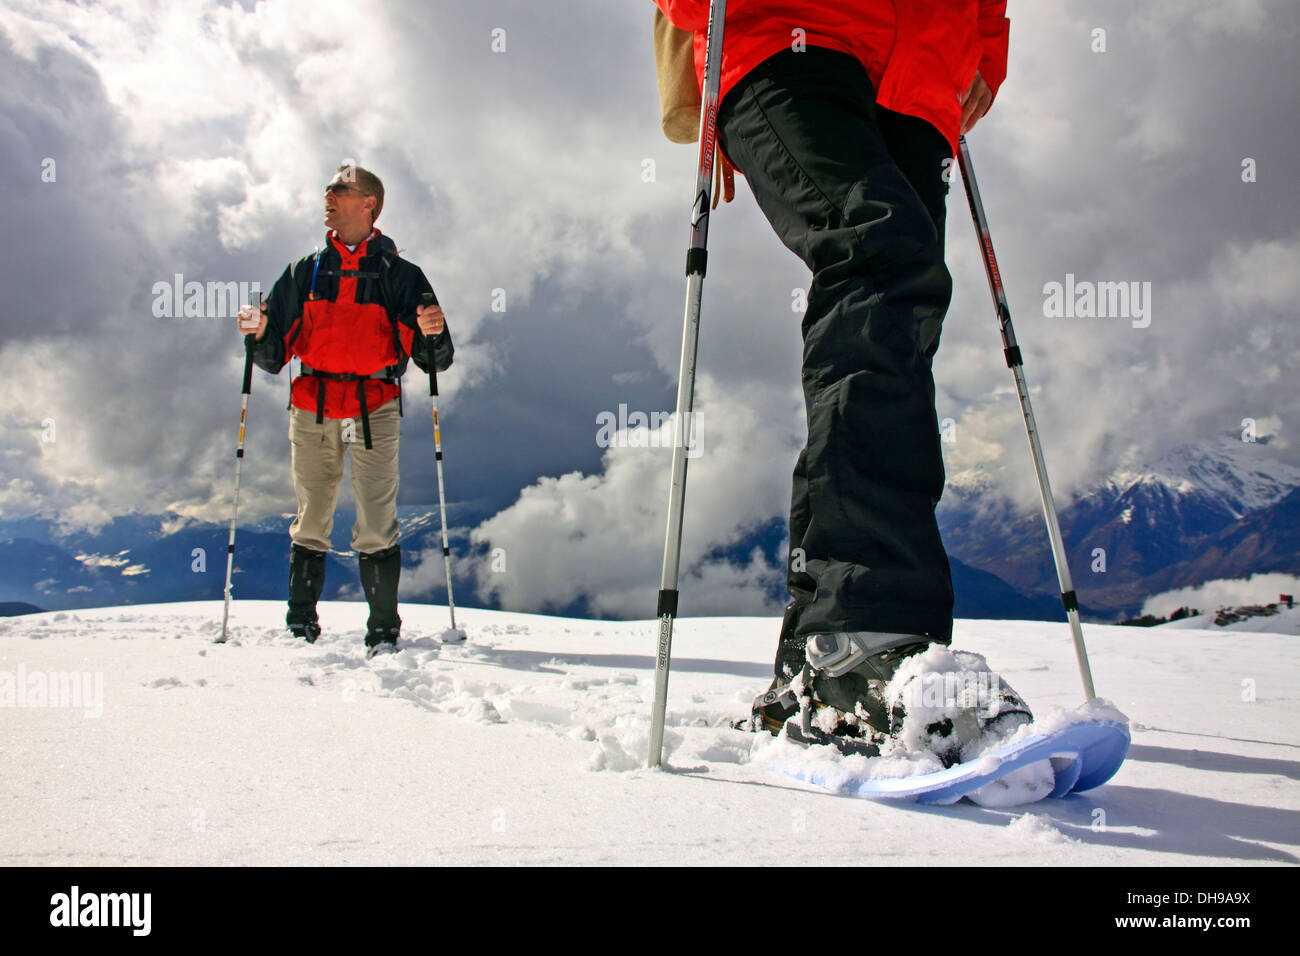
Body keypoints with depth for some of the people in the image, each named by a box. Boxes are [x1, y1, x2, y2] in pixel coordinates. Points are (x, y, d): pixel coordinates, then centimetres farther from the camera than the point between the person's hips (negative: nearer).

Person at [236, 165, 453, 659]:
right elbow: (274, 355, 15)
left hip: (374, 410, -3)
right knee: (310, 524, 7)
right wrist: (259, 334, -6)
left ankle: (384, 630, 2)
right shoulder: (305, 272, 16)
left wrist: (433, 335, -19)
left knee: (376, 528, -7)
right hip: (312, 410, 3)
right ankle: (300, 626, 18)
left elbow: (434, 359, 3)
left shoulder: (399, 274, 7)